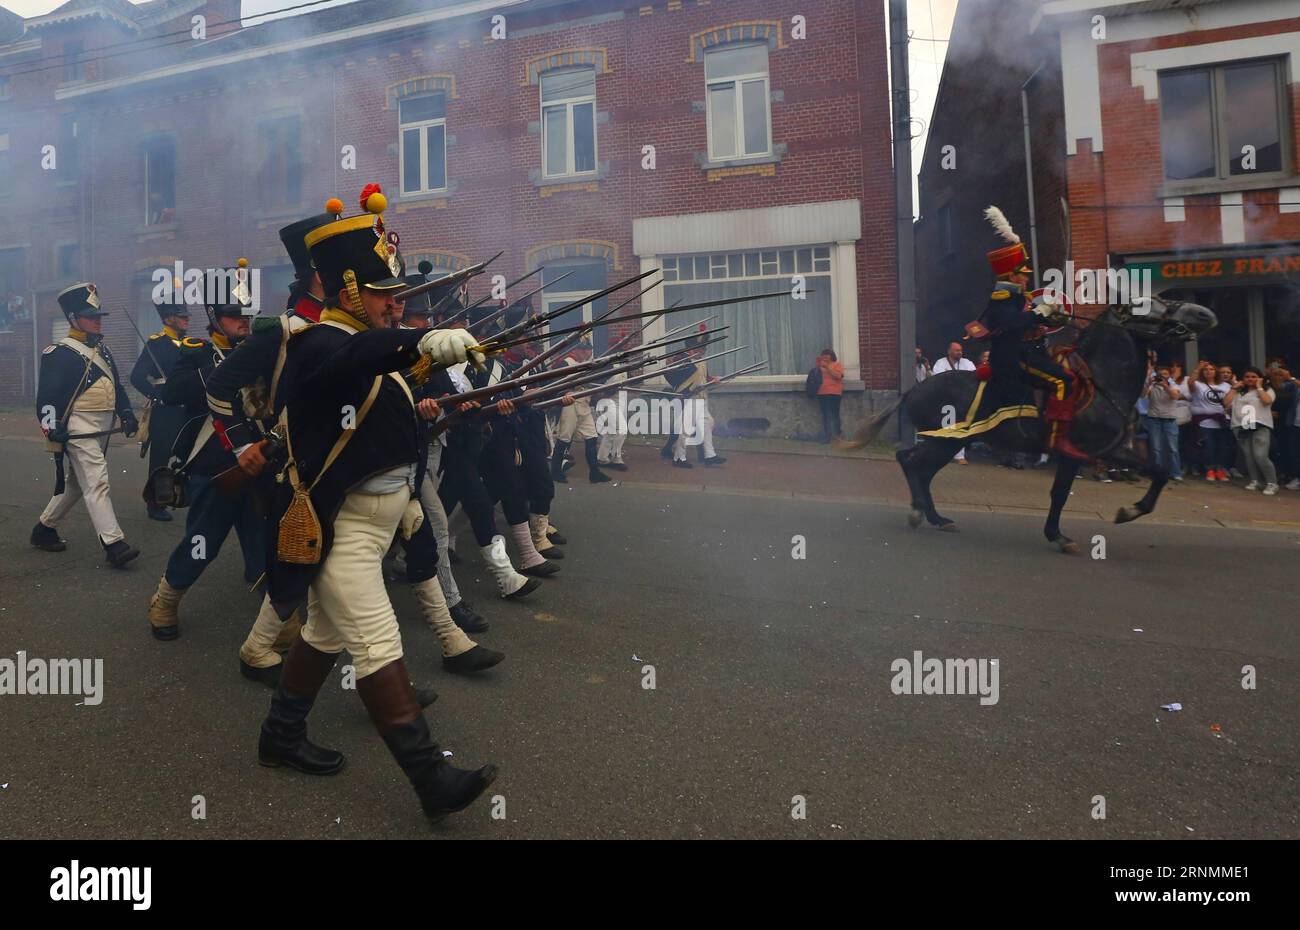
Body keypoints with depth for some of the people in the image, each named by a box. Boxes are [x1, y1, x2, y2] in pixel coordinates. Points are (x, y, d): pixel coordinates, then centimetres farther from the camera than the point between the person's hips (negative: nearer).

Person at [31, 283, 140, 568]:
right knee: (96, 484, -14)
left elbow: (116, 385, 22)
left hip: (101, 431, 9)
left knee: (76, 483, 19)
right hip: (79, 432, -9)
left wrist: (126, 414, 12)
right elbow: (47, 394, -15)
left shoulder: (101, 349, 16)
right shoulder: (60, 353, -10)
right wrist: (52, 428, -22)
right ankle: (113, 544, -17)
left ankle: (44, 528, 34)